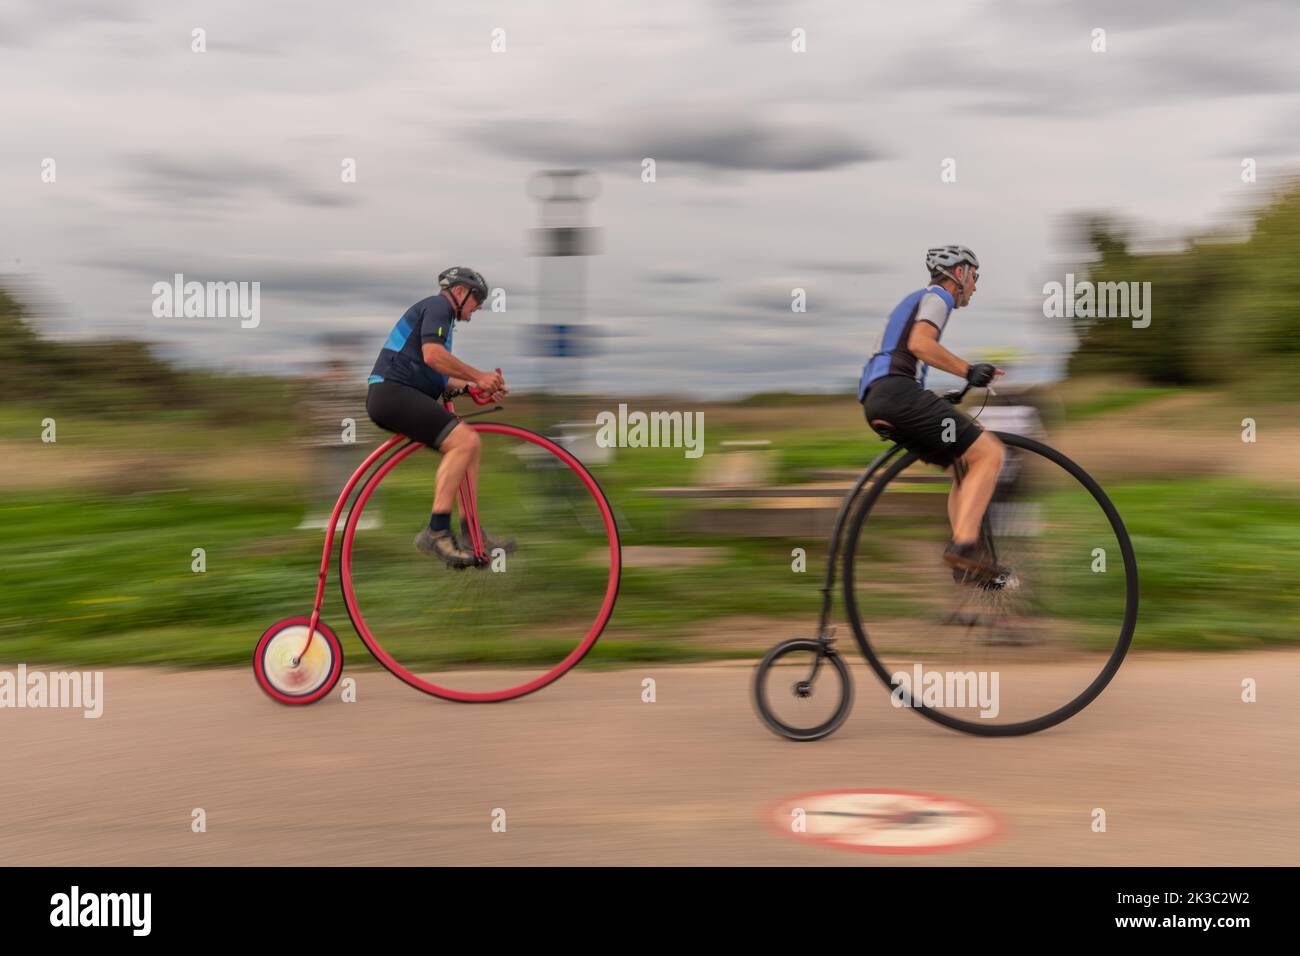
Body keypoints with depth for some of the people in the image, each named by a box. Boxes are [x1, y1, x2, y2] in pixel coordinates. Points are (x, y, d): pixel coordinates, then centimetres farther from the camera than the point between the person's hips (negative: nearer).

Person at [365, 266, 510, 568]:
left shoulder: (438, 312, 27)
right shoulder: (437, 306, -4)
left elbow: (439, 376, 25)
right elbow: (432, 355, -21)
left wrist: (479, 385, 12)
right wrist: (478, 376, -13)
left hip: (399, 396, 11)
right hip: (393, 393, -11)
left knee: (469, 443, 10)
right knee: (463, 441, -23)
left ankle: (470, 531, 9)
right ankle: (436, 531, -24)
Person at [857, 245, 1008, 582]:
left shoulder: (915, 299, 34)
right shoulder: (938, 295, 4)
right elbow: (920, 343, -15)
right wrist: (968, 370, -15)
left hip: (875, 400, 10)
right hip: (898, 392, -10)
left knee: (964, 468, 14)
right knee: (990, 452, -11)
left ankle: (965, 564, 5)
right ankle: (964, 543, -24)